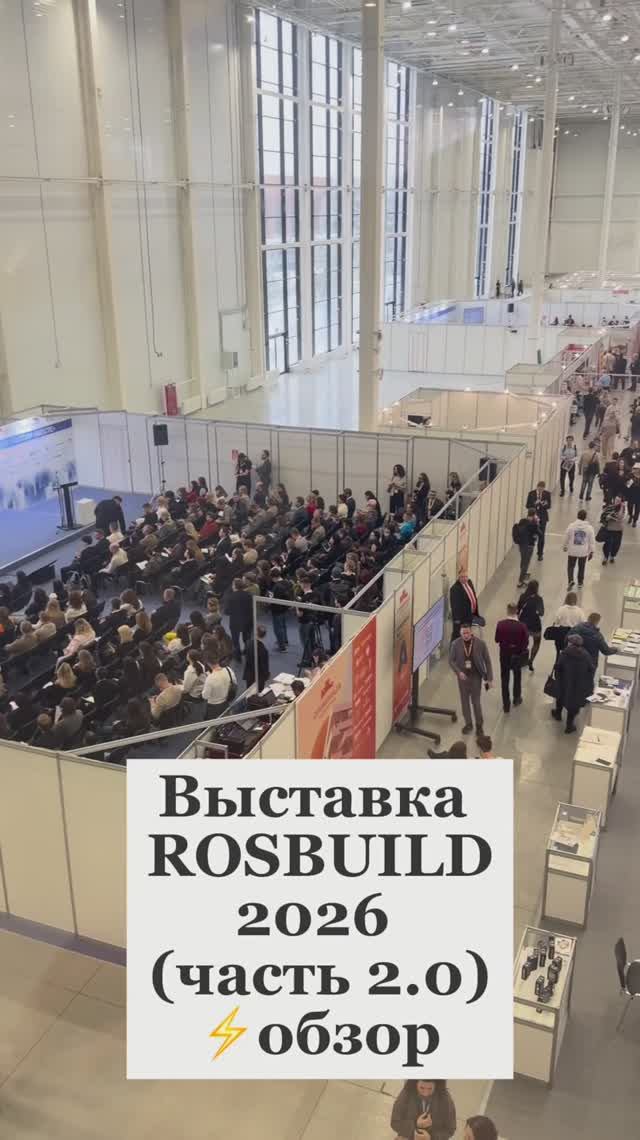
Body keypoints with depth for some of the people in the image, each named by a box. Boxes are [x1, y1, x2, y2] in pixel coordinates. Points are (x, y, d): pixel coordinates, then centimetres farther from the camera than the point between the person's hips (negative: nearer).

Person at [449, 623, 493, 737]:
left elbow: (487, 661, -7)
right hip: (463, 676, 2)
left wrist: (490, 678, -7)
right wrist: (459, 672, -19)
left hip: (476, 676, -2)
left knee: (476, 701, 4)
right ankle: (468, 724, 30)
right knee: (464, 700, 12)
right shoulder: (455, 644, -13)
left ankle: (479, 725, 24)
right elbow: (451, 660, -3)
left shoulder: (480, 644, -15)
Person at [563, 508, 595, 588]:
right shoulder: (589, 527, -8)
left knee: (570, 566, 12)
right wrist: (592, 552, 5)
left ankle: (571, 580, -7)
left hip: (572, 551, -1)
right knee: (581, 567, 18)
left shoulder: (571, 526, -10)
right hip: (583, 551, 1)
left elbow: (566, 538, 0)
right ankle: (580, 582, 29)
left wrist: (564, 546, 17)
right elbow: (592, 541, -4)